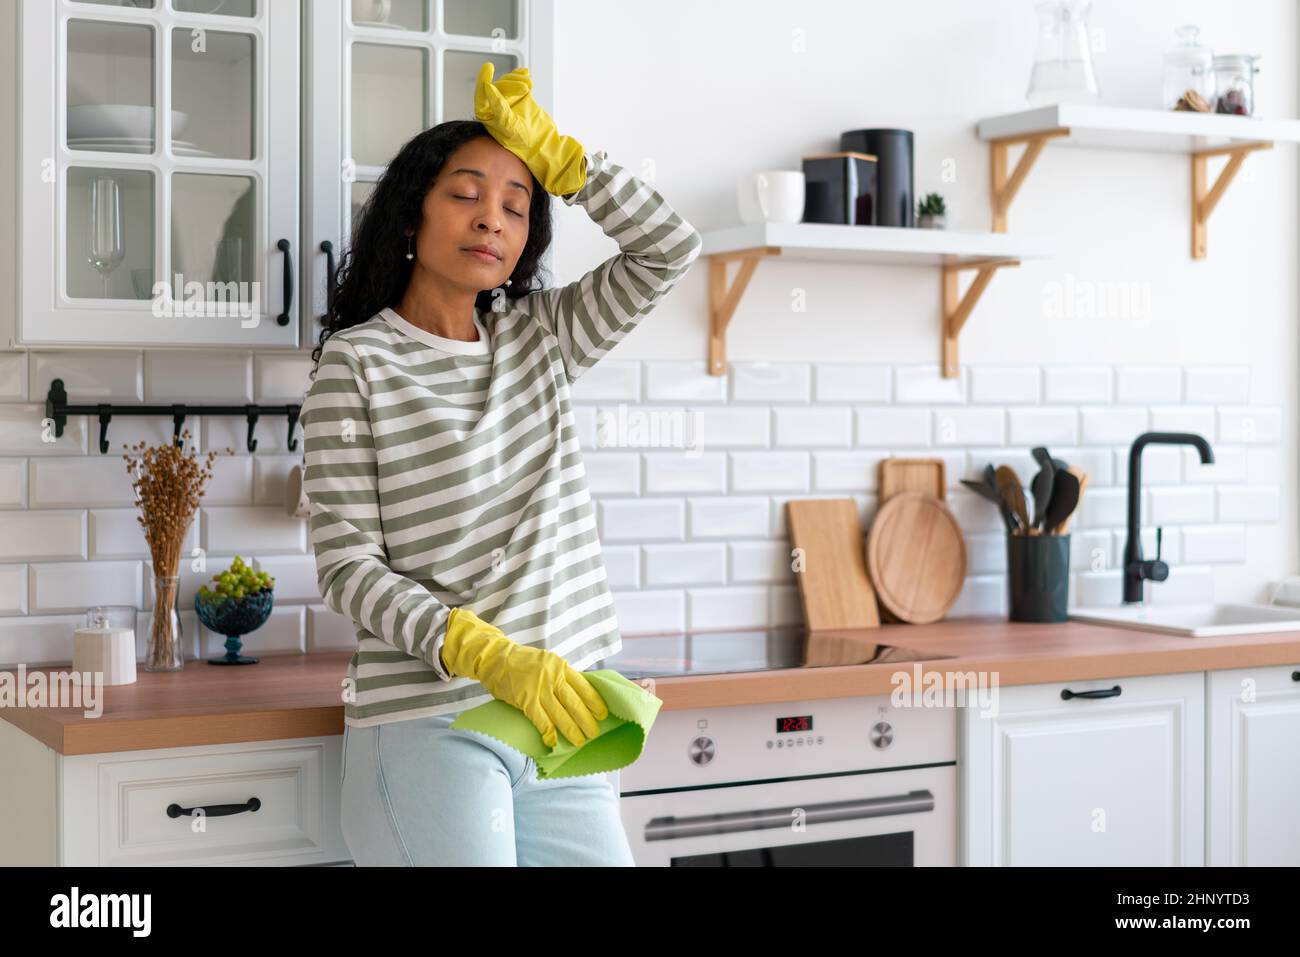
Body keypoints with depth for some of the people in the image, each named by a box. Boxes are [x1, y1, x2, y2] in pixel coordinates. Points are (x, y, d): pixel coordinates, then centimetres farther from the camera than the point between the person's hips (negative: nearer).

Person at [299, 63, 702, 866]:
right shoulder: (357, 362, -4)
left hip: (560, 715, 5)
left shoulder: (540, 336, 13)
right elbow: (346, 565, -10)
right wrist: (491, 657, -22)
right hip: (429, 728, -5)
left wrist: (551, 152, 0)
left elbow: (671, 249, 7)